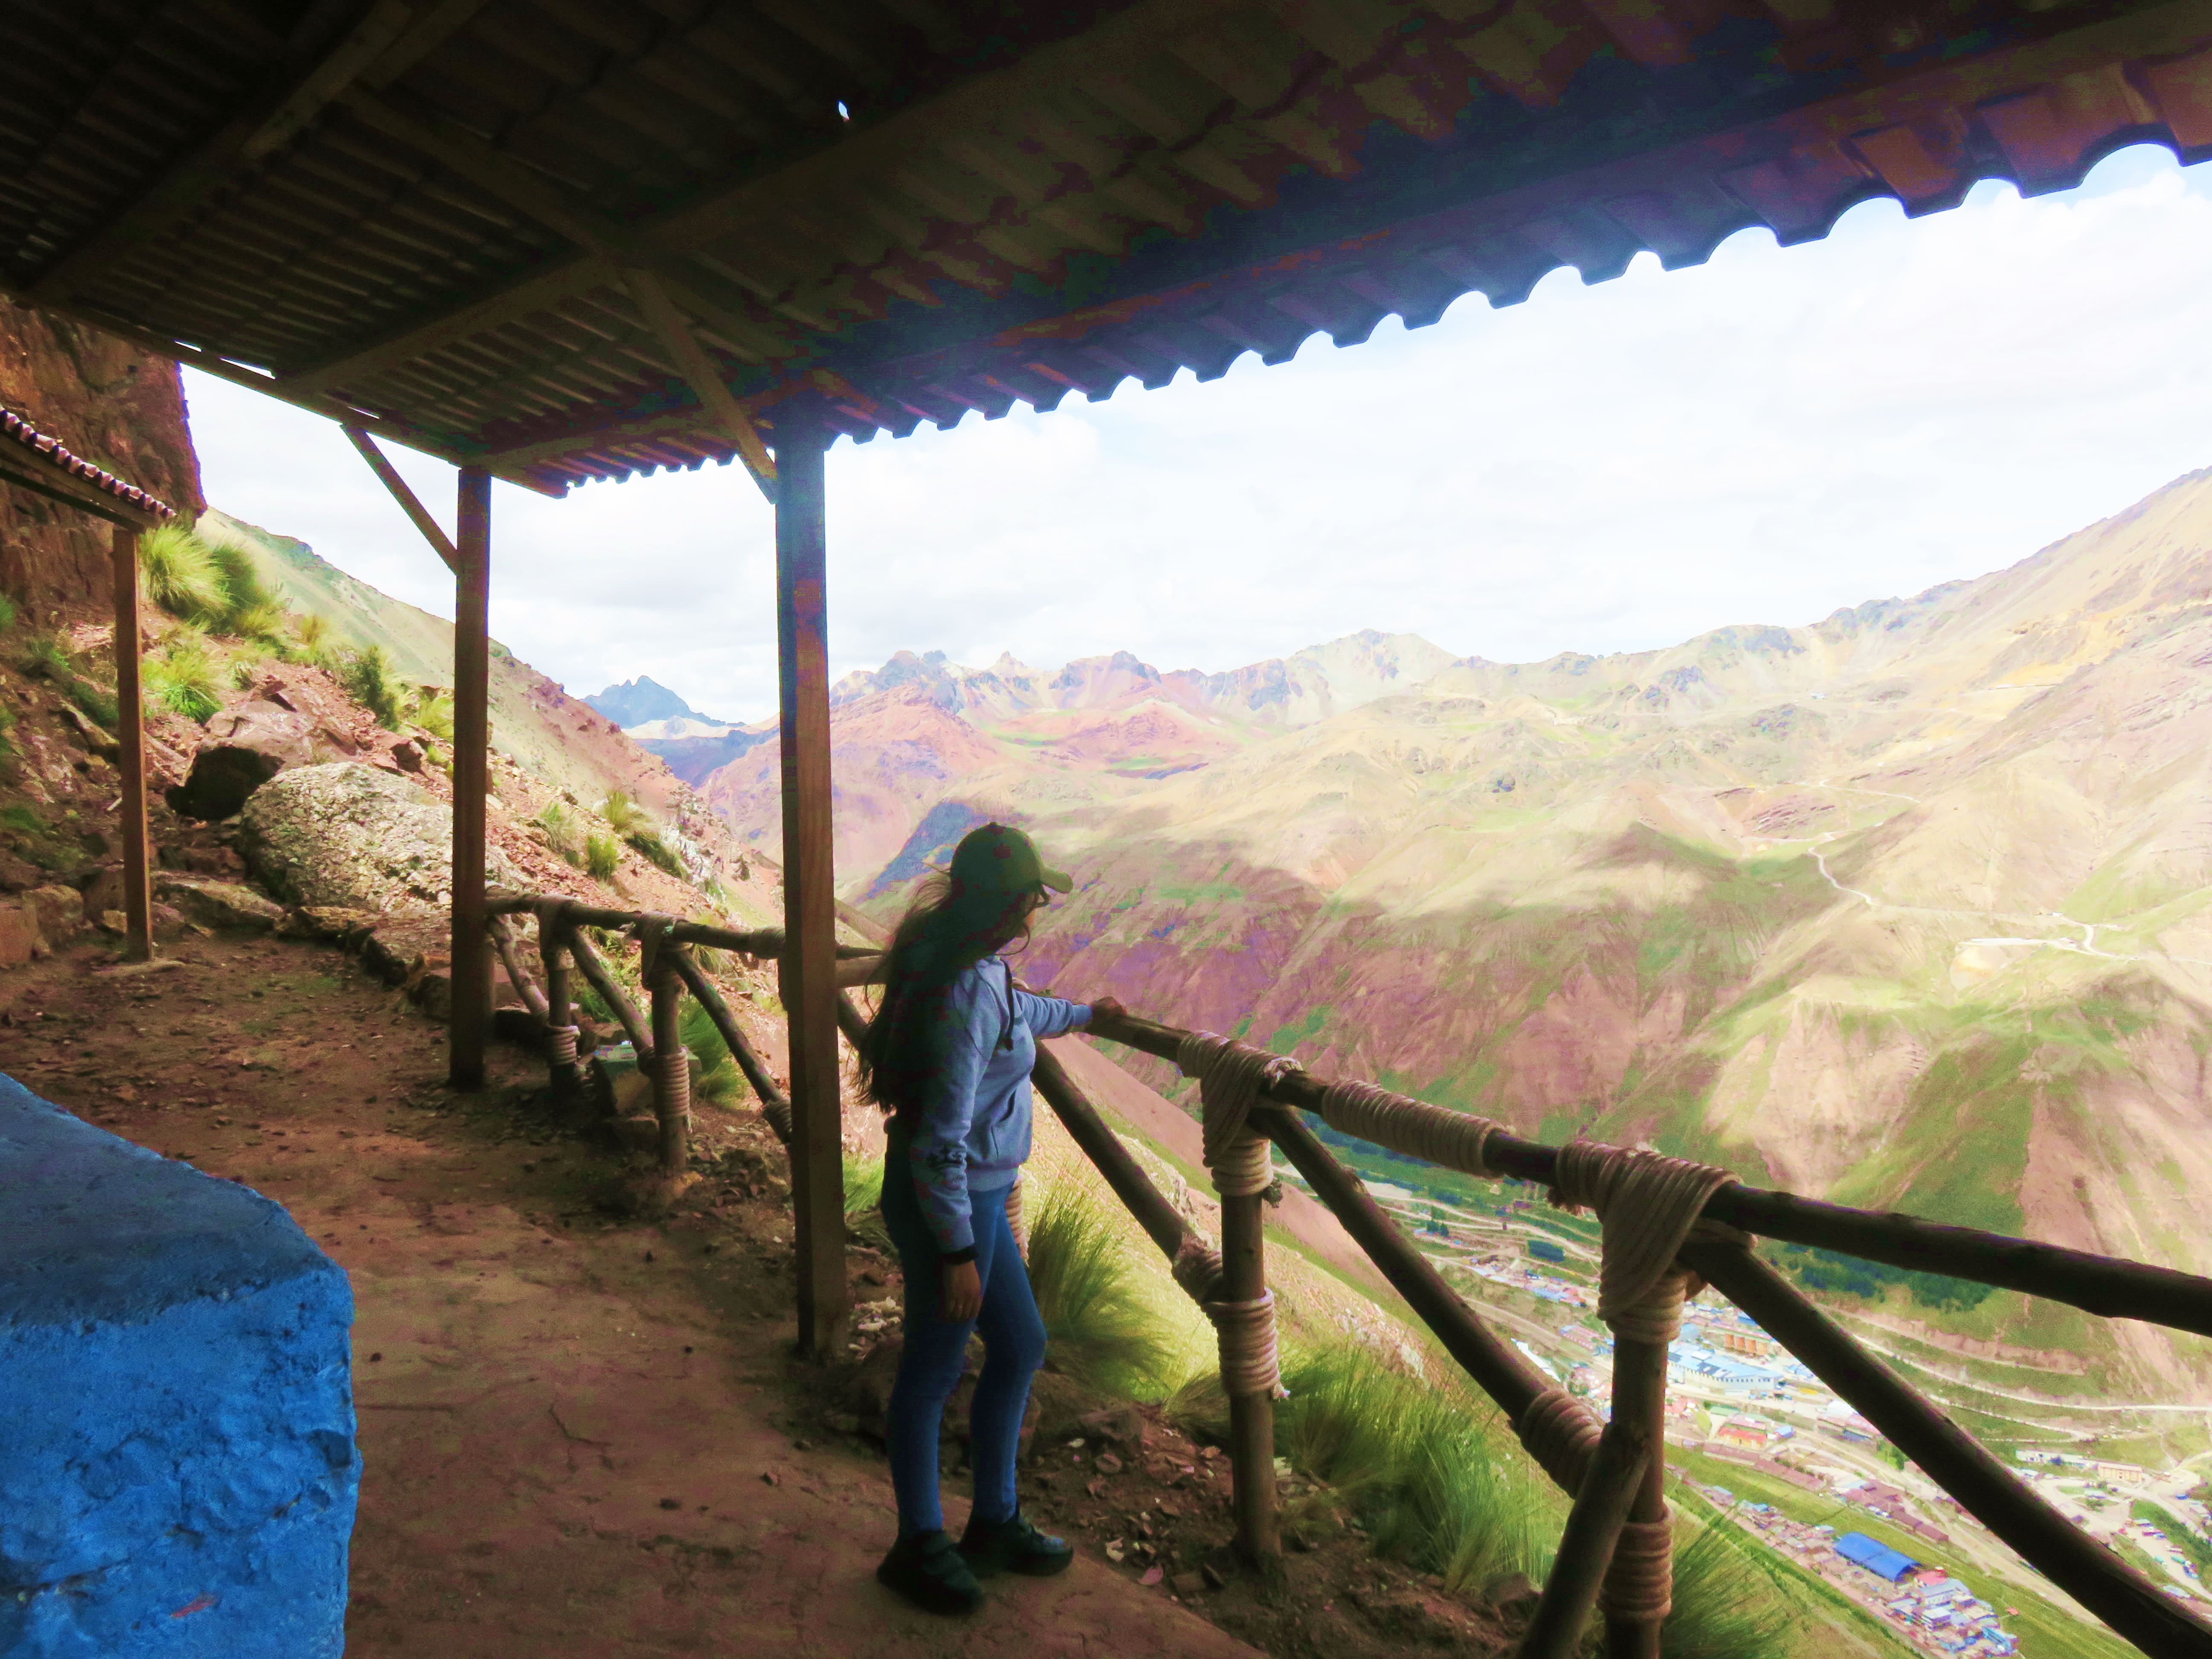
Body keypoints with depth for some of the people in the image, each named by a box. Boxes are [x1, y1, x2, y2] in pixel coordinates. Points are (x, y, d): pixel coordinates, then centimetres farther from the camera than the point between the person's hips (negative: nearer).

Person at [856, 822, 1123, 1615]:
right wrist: (956, 1253, -22)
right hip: (948, 1203, -10)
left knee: (1020, 1349, 19)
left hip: (977, 1194, 10)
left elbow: (1017, 1012, 28)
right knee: (934, 1370, 9)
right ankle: (920, 1546, 31)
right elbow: (941, 1139, -27)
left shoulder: (980, 968, 2)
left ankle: (994, 1525, 36)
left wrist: (1081, 1014, 44)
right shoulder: (967, 992, -28)